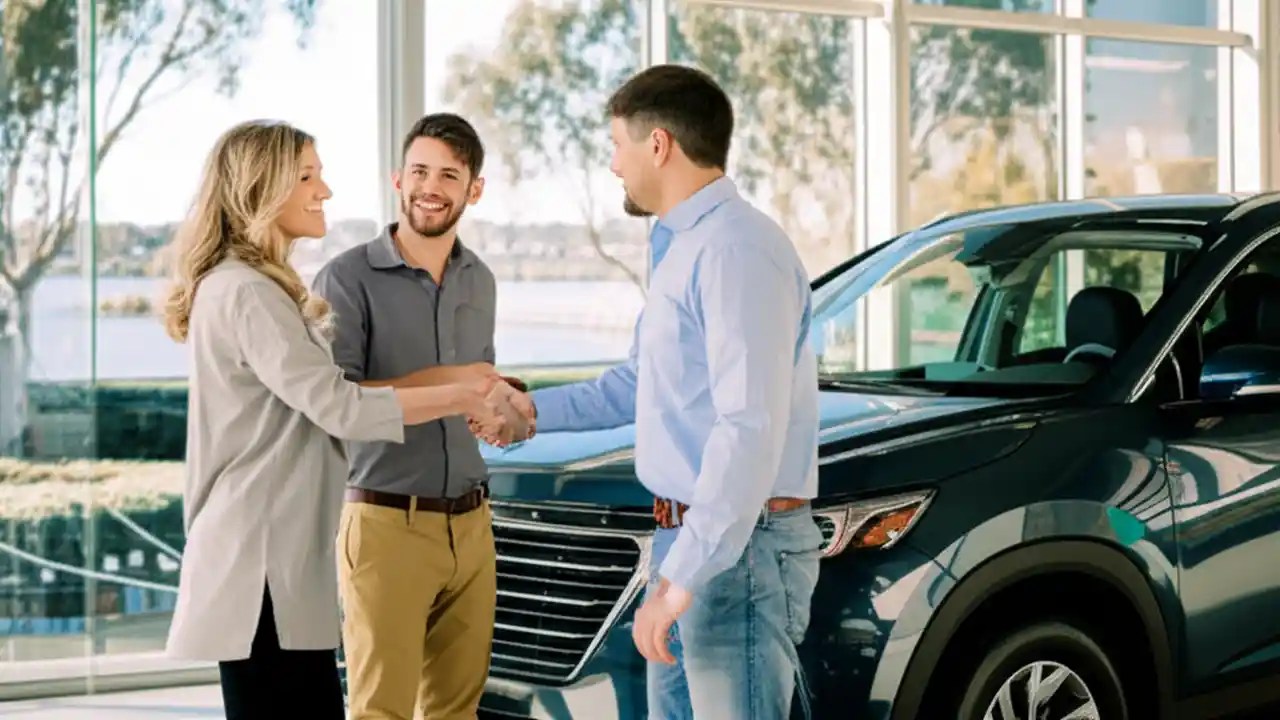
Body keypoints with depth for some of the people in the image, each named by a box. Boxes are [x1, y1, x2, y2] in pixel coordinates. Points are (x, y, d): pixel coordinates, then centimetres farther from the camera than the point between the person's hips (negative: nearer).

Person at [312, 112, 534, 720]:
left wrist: (511, 408, 3)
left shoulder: (480, 281, 13)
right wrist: (444, 382, -24)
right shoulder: (348, 278, -8)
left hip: (470, 524, 6)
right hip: (388, 524, -6)